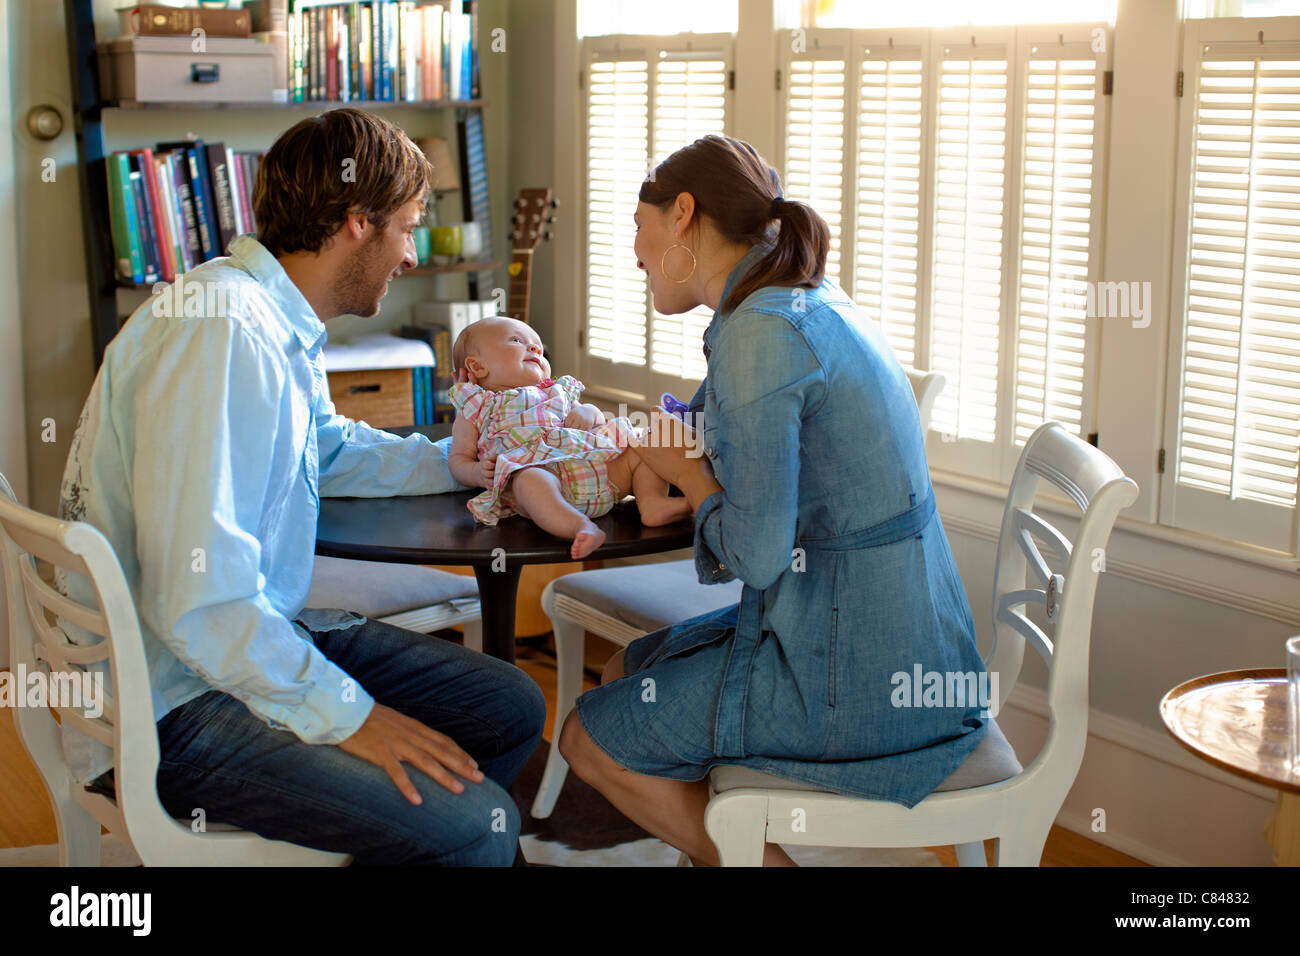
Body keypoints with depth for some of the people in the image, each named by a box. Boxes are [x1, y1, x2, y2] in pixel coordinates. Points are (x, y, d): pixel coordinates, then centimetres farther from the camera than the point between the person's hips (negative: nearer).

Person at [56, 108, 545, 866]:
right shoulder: (224, 334, -25)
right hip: (168, 704, -10)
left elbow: (330, 452, 30)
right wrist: (349, 717, -24)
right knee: (477, 829, -22)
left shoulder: (283, 325, 8)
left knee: (511, 711, 9)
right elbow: (199, 603, -30)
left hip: (262, 631, 10)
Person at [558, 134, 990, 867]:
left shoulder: (760, 333, -20)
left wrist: (687, 471, -4)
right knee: (625, 675, 22)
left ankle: (759, 859, 15)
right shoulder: (817, 306, 10)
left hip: (854, 681, -9)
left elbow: (757, 556, -21)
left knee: (590, 739, 5)